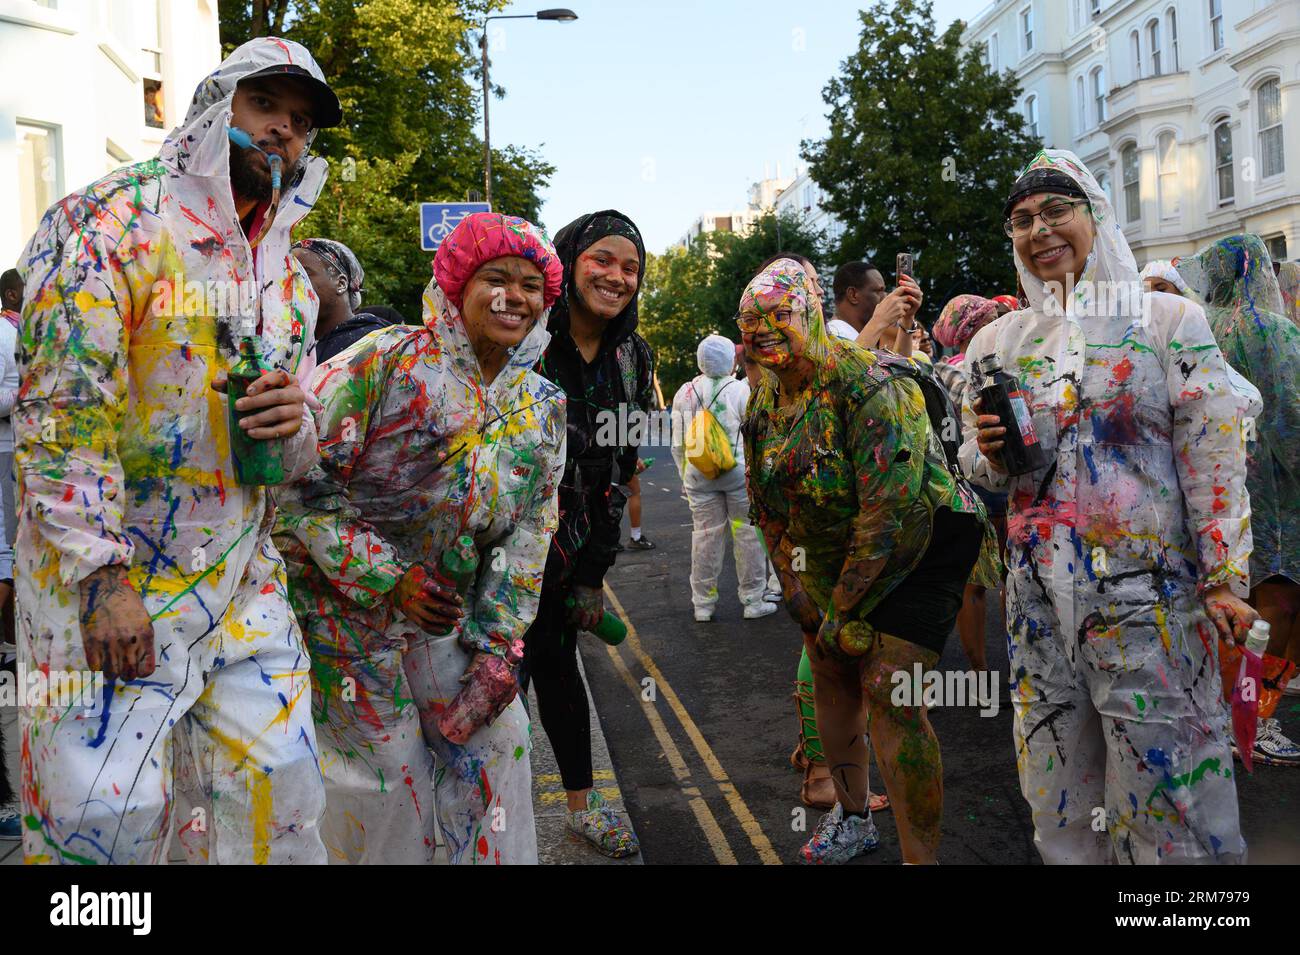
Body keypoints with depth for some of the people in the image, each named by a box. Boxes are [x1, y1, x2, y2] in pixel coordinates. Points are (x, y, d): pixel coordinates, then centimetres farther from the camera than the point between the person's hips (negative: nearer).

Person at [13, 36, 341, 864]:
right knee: (103, 812, -5)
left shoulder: (289, 281, 13)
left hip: (244, 580, 6)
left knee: (278, 797, 7)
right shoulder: (107, 222, -7)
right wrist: (102, 577, -20)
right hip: (102, 578, -6)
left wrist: (295, 426, -7)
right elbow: (61, 407, -15)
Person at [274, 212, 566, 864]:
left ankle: (496, 856, 30)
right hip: (345, 605, -5)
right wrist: (387, 580, -23)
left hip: (445, 612, 6)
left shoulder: (543, 408, 2)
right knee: (388, 768, 0)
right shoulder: (389, 360, -17)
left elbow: (527, 535, 6)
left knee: (498, 739, 8)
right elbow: (302, 479, -20)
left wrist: (496, 641, 0)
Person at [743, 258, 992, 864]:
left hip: (920, 548, -8)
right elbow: (767, 505, 11)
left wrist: (842, 609, -24)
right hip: (831, 552, 8)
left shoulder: (868, 383, -26)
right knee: (831, 677, 15)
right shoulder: (763, 403, 0)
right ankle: (852, 819, 37)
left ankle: (919, 857, -4)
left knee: (889, 696, -16)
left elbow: (892, 509, -31)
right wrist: (792, 584, 1)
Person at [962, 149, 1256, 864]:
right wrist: (991, 455, -8)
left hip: (1148, 589, -3)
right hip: (1039, 588, 4)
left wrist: (1223, 577, -8)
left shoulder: (1168, 319, -1)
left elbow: (1212, 457, -3)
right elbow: (976, 464, 15)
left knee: (1163, 773, 1)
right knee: (1056, 777, 10)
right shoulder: (997, 341, 9)